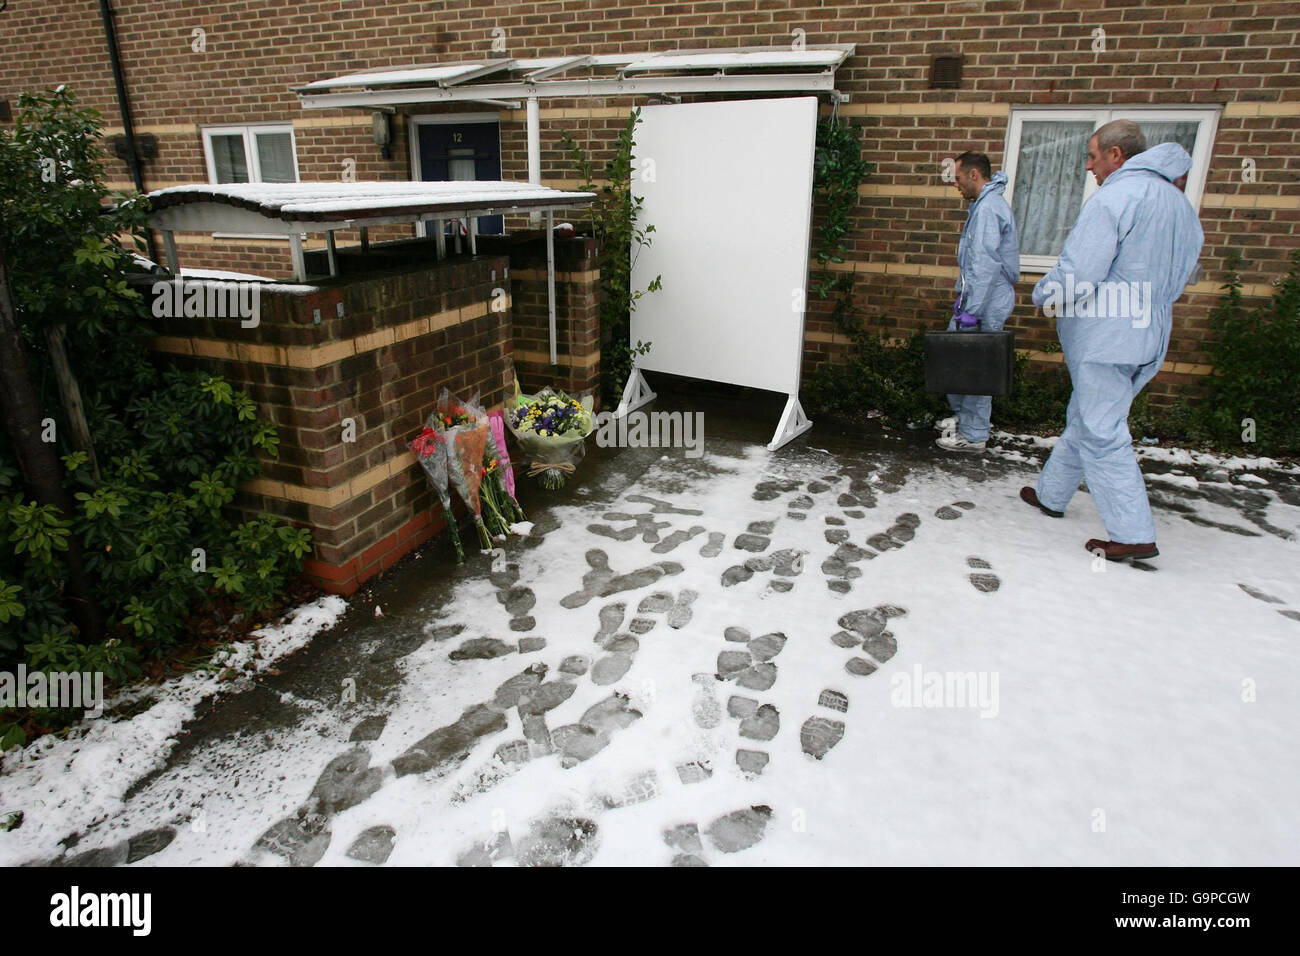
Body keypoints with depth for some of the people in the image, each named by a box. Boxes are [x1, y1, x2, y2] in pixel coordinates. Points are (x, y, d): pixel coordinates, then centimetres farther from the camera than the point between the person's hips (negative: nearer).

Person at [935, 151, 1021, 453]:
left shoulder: (988, 208, -17)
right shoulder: (986, 205, 17)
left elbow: (984, 266, -24)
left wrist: (970, 311, -26)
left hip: (985, 306, -10)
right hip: (978, 301, 10)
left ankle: (974, 435, 5)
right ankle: (963, 415, 31)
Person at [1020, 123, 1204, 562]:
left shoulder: (1113, 198, -15)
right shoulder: (1180, 203, 14)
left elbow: (1076, 279, -21)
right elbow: (1182, 276, 21)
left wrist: (1043, 294, -2)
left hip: (1104, 338, -9)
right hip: (1150, 337, 9)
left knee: (1102, 434, -4)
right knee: (1083, 420, 20)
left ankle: (1134, 535, -2)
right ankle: (1051, 494, 34)